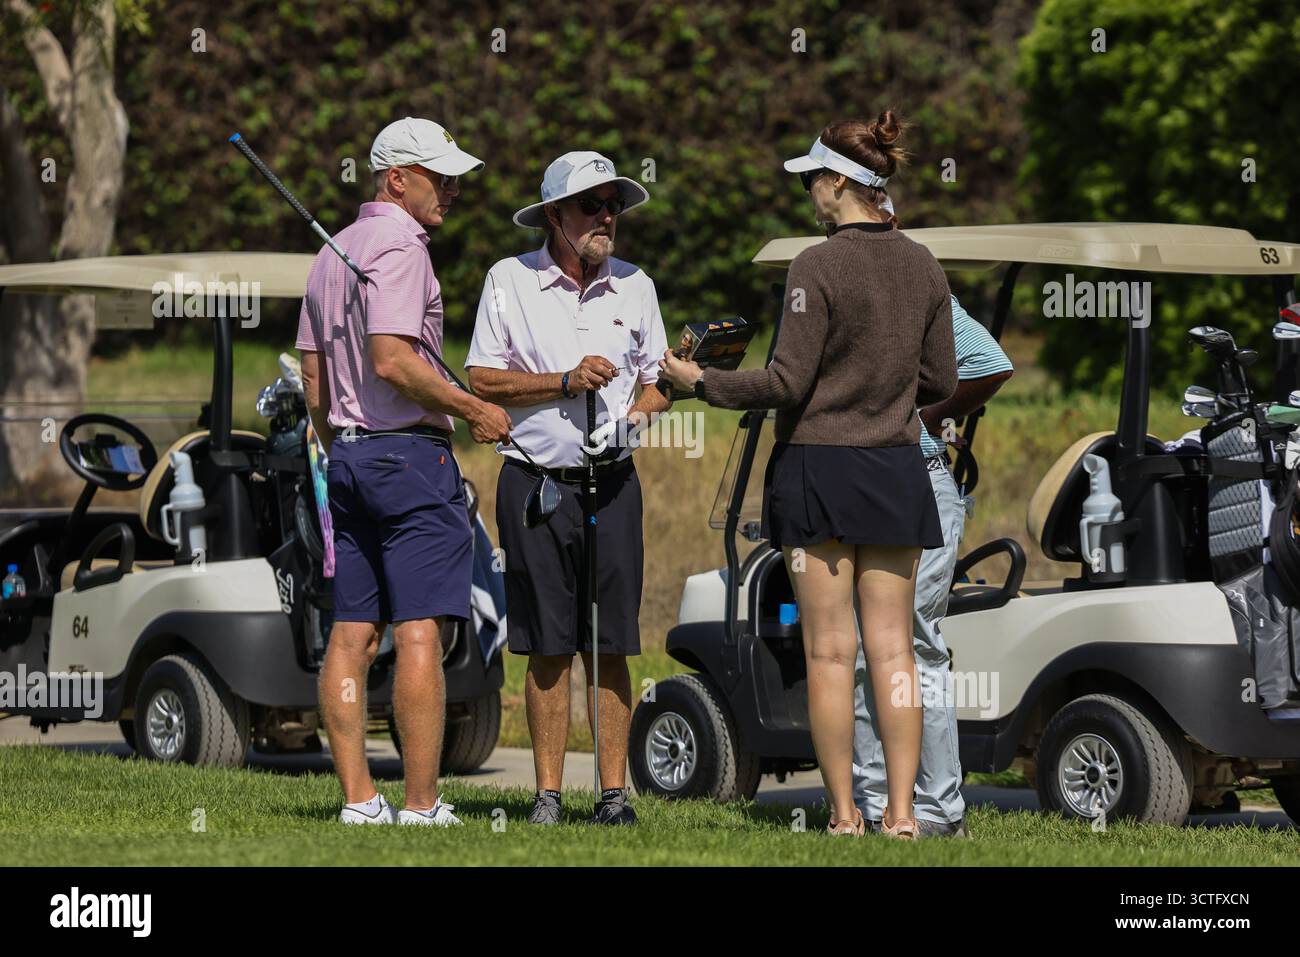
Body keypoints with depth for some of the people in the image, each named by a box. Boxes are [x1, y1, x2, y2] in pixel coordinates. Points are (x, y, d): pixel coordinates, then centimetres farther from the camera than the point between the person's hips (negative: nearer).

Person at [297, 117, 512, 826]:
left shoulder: (334, 252, 17)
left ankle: (357, 797, 7)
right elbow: (393, 361, -23)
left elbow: (313, 375, 20)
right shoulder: (399, 248, -12)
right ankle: (420, 806, -10)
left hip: (348, 454, 9)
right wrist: (475, 411, -13)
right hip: (410, 451, -9)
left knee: (351, 635, 7)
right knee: (419, 635, -8)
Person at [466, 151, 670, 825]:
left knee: (610, 647, 0)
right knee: (547, 648, 0)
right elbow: (482, 380, -2)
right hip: (535, 484, -2)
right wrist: (566, 382, -13)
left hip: (613, 484, 2)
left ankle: (613, 791, 4)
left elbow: (658, 385, 17)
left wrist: (638, 411, -5)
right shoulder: (509, 280, 2)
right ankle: (547, 793, 5)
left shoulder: (634, 286, 12)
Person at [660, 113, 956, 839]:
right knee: (893, 648, 5)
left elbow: (789, 383, -13)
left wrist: (702, 382, -1)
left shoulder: (818, 267, -13)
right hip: (896, 472, 4)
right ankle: (901, 811, 1)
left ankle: (844, 813, 1)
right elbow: (941, 381, 9)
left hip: (819, 470, -4)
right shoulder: (925, 268, 4)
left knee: (831, 650, 1)